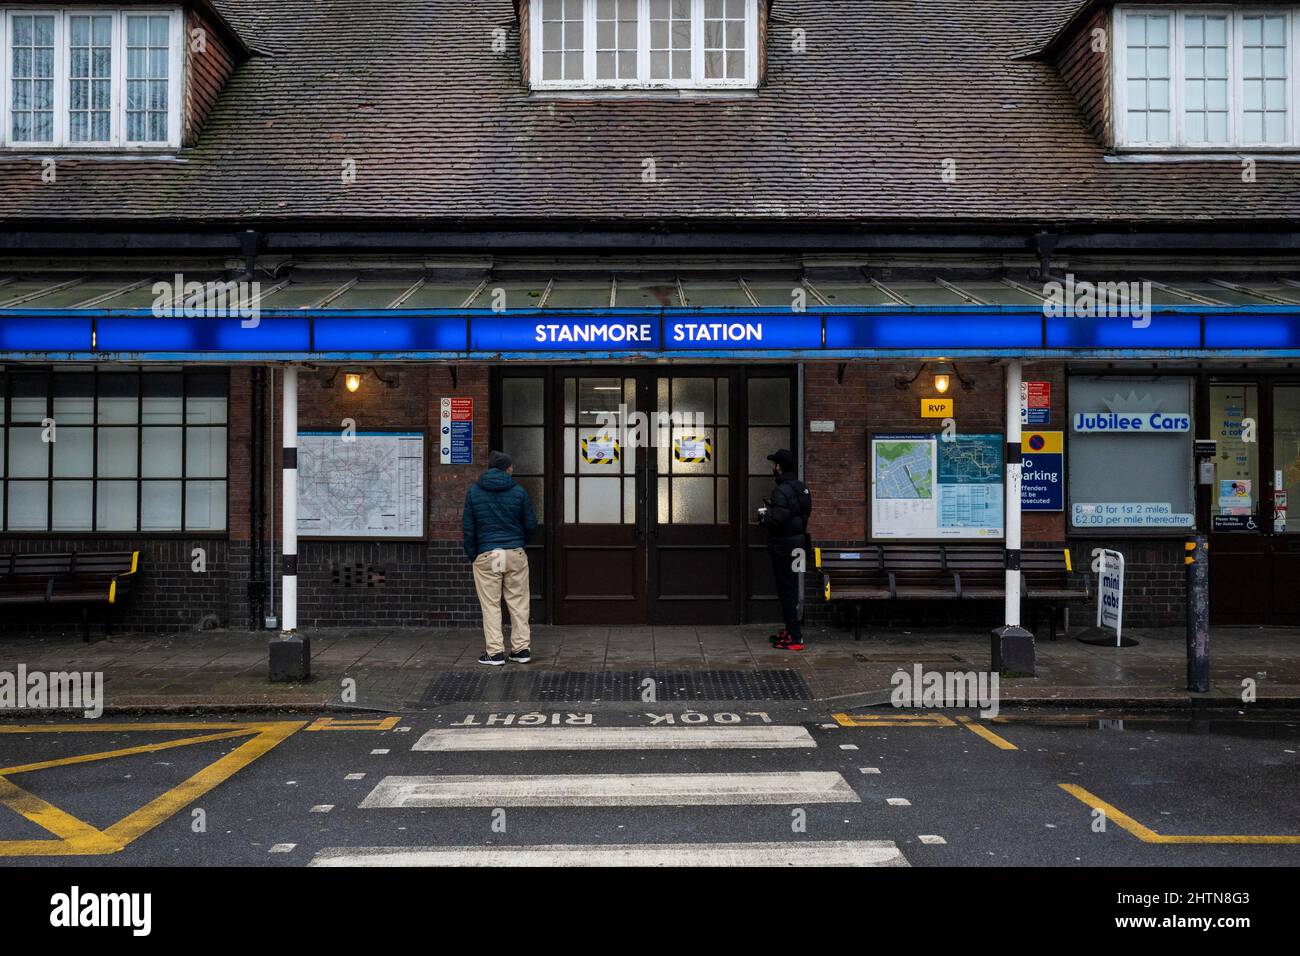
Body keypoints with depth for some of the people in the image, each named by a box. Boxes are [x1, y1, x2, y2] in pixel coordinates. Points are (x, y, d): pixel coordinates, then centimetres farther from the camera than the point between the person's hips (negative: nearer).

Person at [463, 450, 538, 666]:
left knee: (491, 605, 4)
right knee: (518, 603, 8)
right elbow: (531, 524, 4)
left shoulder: (473, 492, 2)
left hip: (486, 555, 0)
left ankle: (495, 652, 3)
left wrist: (472, 555, 10)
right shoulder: (518, 492, 1)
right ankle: (521, 649, 10)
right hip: (515, 554, 0)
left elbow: (468, 527, 2)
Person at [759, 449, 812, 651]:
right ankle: (791, 631, 26)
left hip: (784, 547, -10)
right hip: (797, 544, 10)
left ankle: (795, 638, -4)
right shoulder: (801, 488, 11)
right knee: (791, 590, 18)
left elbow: (777, 520, -27)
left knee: (787, 591, -5)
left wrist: (764, 515, -6)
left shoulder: (782, 491, -20)